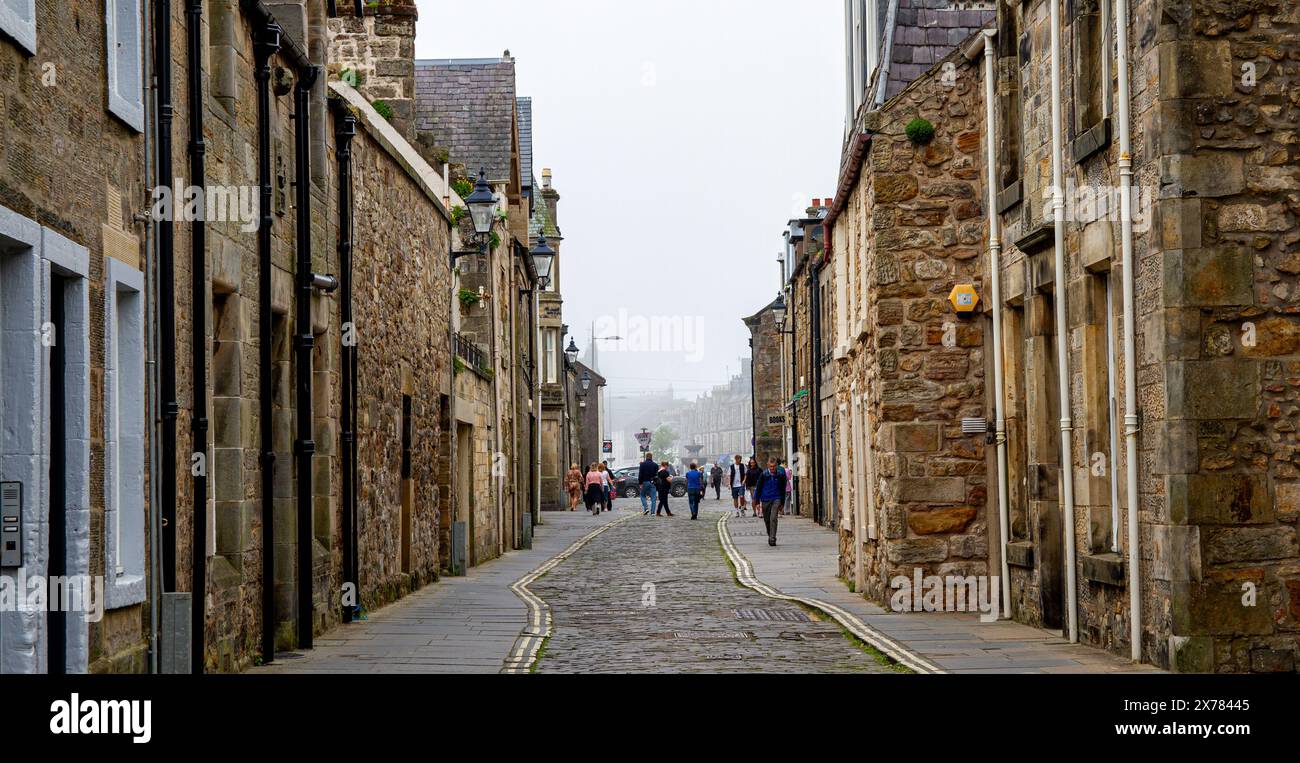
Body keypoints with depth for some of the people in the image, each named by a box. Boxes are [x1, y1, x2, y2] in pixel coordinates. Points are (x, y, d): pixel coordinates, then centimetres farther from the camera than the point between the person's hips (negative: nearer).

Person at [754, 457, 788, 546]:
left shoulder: (780, 475, 0)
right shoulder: (763, 475, -2)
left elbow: (783, 489, 11)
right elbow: (758, 489, 5)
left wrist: (782, 503, 14)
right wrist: (757, 502, 3)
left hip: (776, 499, -1)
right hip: (765, 500, 1)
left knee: (773, 518, -16)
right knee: (767, 520, 10)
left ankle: (772, 539, -17)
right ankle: (770, 536, 32)